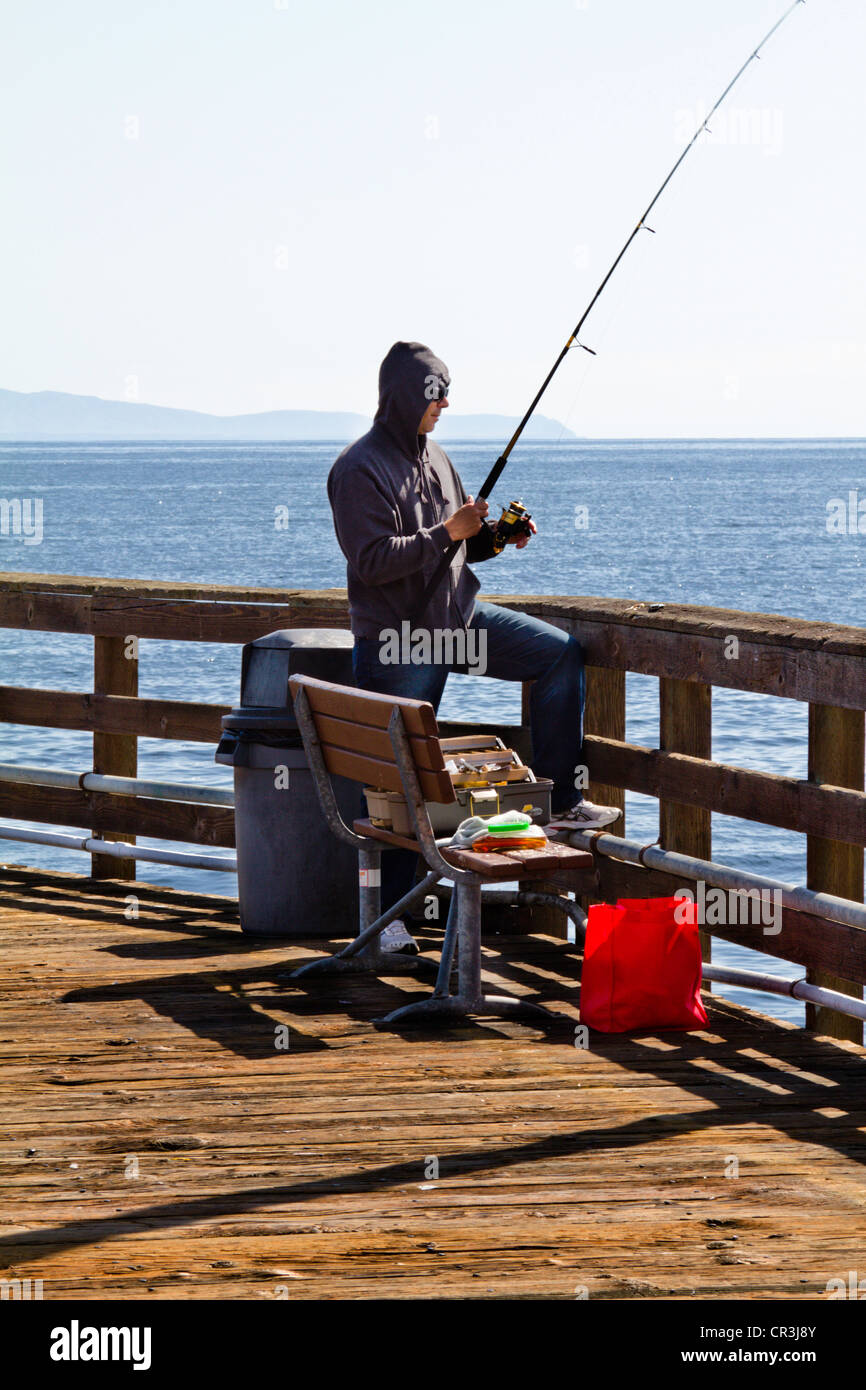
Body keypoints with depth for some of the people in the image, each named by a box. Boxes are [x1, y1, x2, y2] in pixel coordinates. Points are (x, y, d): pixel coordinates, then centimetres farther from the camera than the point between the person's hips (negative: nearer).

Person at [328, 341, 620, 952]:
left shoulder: (433, 456, 10)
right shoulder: (360, 470, -15)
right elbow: (372, 562, -23)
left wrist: (495, 535, -2)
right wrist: (448, 532, -22)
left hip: (461, 618, 8)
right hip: (400, 640, -8)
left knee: (564, 655, -2)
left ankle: (560, 800, 2)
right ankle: (389, 913, 8)